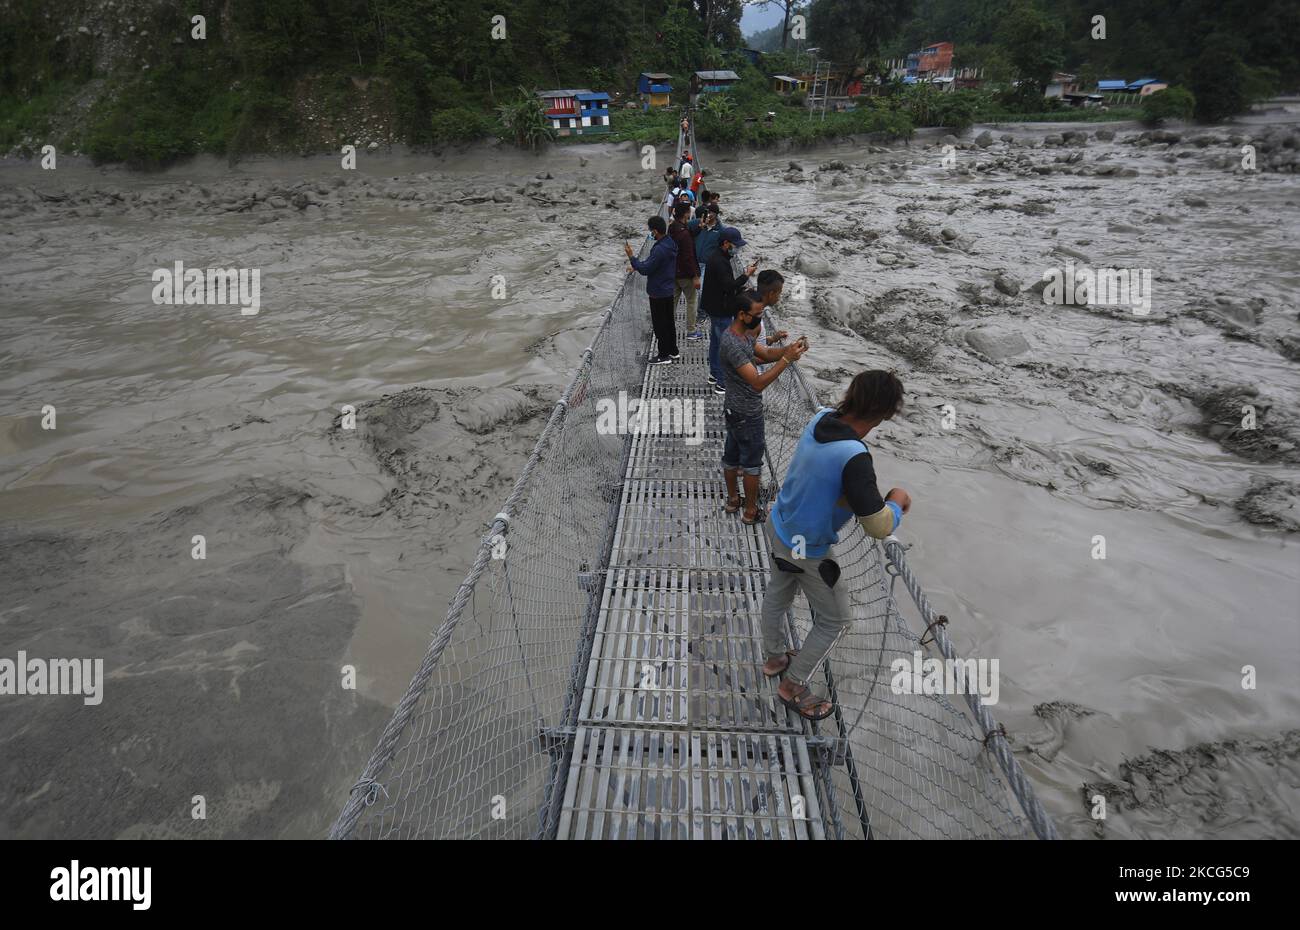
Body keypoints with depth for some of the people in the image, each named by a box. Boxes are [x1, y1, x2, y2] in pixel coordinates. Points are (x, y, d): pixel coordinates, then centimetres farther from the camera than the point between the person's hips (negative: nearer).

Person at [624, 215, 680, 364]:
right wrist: (637, 266, 12)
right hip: (669, 290, 9)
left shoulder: (660, 249, -27)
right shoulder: (671, 244, 4)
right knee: (669, 321, 18)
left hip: (658, 294, -9)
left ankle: (664, 355, 11)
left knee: (659, 324, 2)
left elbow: (645, 269, -23)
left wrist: (631, 256, -14)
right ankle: (673, 351, 29)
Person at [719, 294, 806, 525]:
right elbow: (757, 383, -34)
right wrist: (786, 360, -36)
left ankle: (732, 499, 37)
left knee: (732, 455, 21)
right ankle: (751, 512, 20)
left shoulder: (742, 333, 1)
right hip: (747, 414, -9)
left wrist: (789, 348, -11)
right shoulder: (733, 345, -31)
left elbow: (766, 354, 7)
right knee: (752, 462, 6)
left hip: (735, 409, 9)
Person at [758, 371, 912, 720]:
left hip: (778, 527, 7)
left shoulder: (821, 418, -15)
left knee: (778, 592, 30)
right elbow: (879, 527, -32)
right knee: (836, 619, 17)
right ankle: (794, 688, 31)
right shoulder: (854, 458, -38)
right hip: (807, 551, -7)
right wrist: (897, 499, -12)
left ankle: (774, 657, 55)